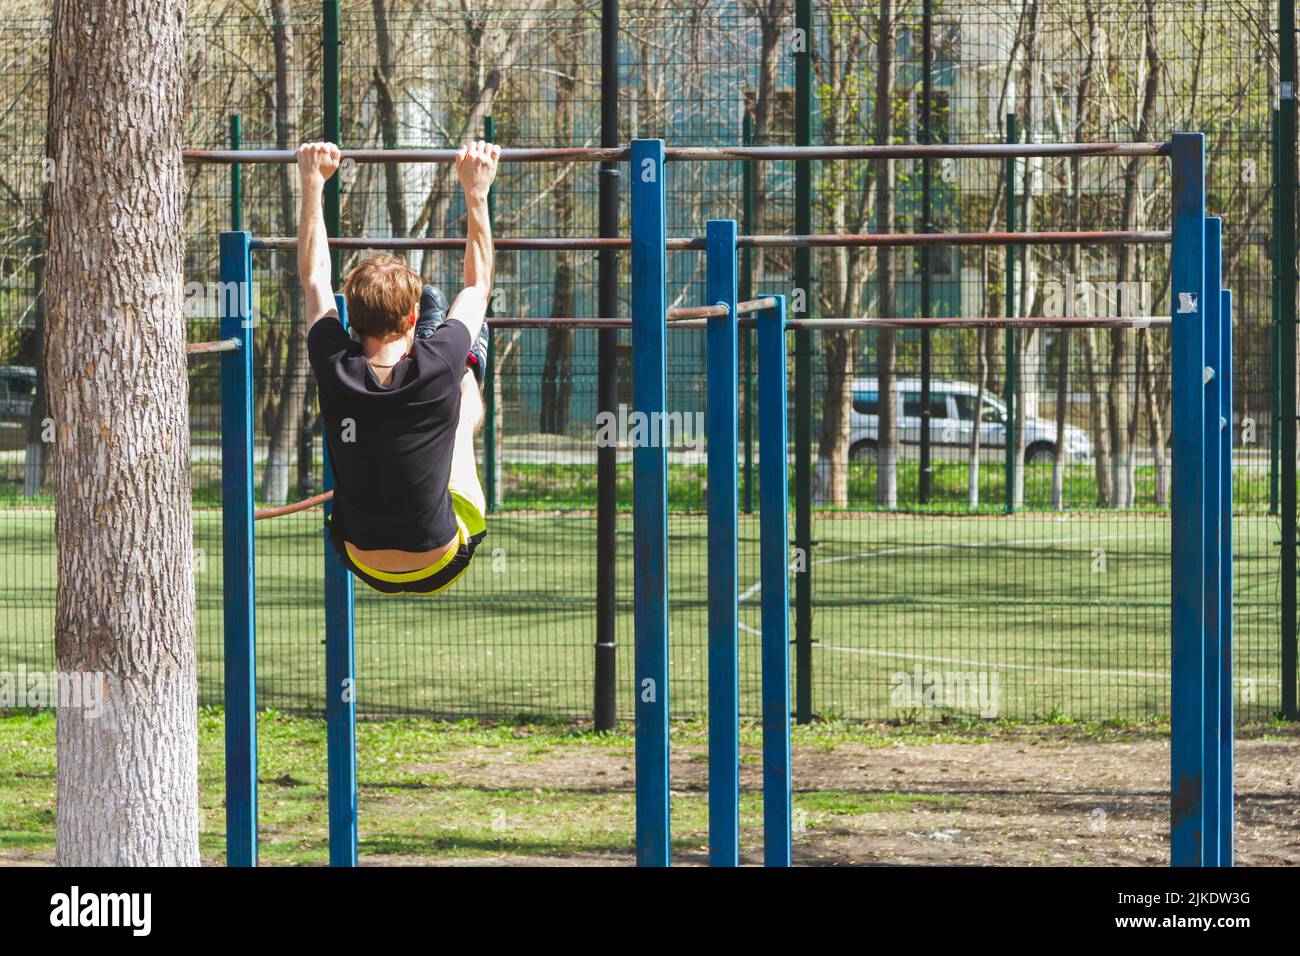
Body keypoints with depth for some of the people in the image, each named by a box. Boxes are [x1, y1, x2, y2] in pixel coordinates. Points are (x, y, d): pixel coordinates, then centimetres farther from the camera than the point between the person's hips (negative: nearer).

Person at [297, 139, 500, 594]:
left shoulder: (335, 372, -23)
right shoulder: (437, 370, -28)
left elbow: (314, 278, -3)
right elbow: (478, 284, -8)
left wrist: (312, 184, 6)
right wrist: (476, 191, 1)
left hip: (363, 565, 2)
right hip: (440, 567, -2)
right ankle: (472, 365, 54)